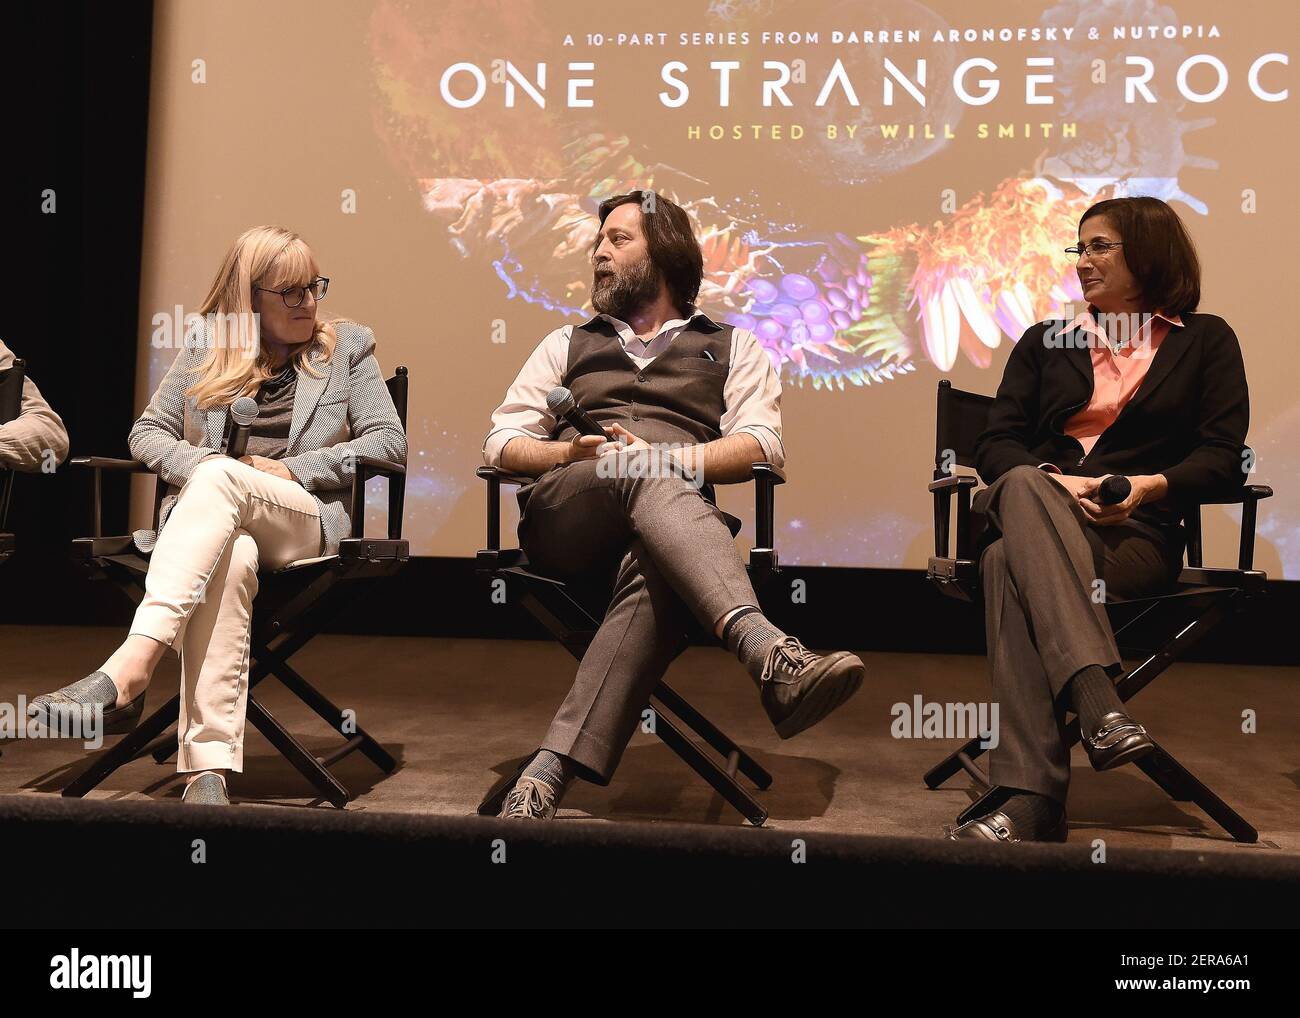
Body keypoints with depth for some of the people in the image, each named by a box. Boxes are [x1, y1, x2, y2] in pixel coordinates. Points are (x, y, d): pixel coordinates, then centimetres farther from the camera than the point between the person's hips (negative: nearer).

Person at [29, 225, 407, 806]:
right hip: (206, 520, 1)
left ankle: (128, 668, -49)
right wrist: (197, 465, -6)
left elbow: (390, 442, 5)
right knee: (229, 559, -38)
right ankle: (209, 768, -48)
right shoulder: (206, 348, 18)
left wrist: (294, 469, -6)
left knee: (220, 477, -35)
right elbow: (147, 432, 17)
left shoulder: (346, 347, 13)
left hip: (306, 523, -1)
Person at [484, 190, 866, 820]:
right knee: (645, 480, -36)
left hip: (667, 514, -1)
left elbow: (760, 444, 7)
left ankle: (549, 773, -49)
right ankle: (770, 654, -58)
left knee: (655, 576, -39)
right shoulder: (568, 344, 33)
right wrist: (570, 451, -1)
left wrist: (662, 454, -10)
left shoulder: (732, 346, 26)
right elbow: (501, 443, 22)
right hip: (563, 518, 1)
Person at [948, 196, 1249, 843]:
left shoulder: (1205, 341, 20)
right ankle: (1100, 706, -54)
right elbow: (994, 445, 13)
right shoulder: (1045, 342, 27)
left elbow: (1224, 458, 7)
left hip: (1135, 534, -2)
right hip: (1033, 513, 3)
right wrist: (1052, 481, -10)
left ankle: (1026, 803, -49)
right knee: (1023, 487, -38)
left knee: (1014, 570, -38)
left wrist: (1151, 485, -14)